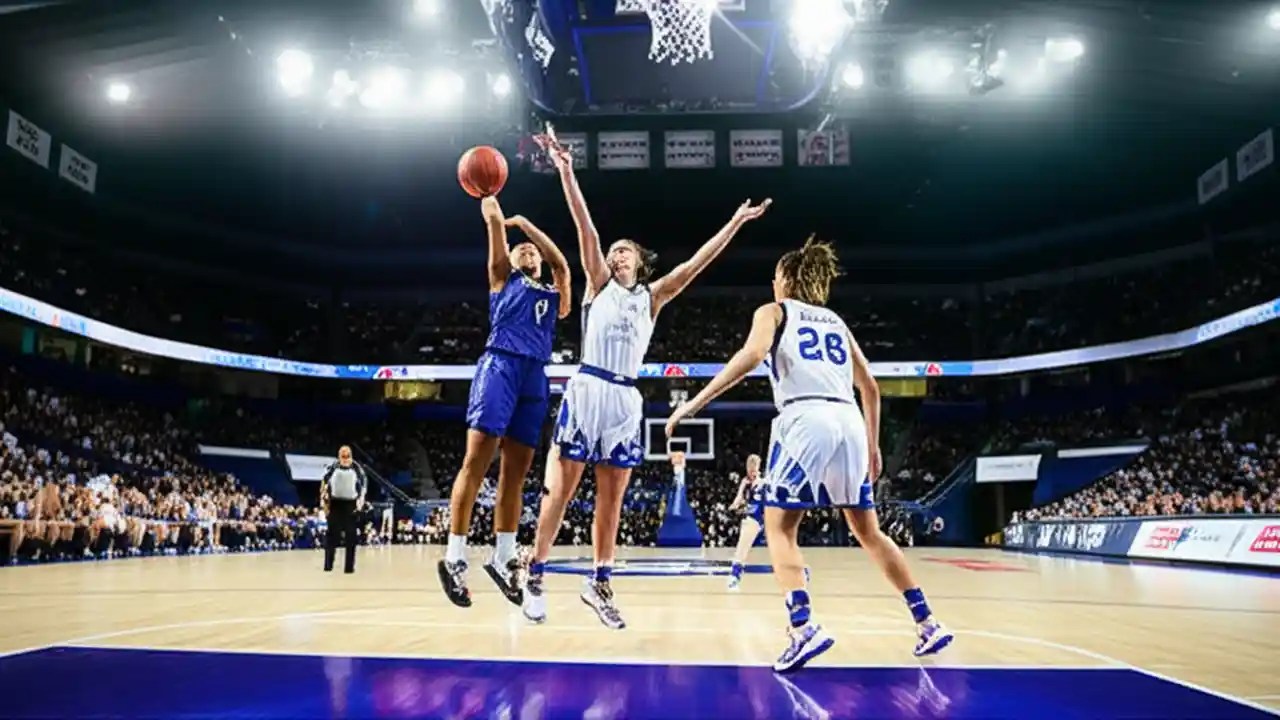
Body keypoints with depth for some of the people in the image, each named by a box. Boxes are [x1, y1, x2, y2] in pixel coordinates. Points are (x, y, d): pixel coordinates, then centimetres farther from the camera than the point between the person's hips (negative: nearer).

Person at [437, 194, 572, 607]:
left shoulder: (554, 296, 27)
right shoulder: (503, 279, 21)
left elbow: (562, 264, 12)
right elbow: (497, 244, 7)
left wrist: (523, 223, 15)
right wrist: (493, 216, -5)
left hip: (535, 375, 4)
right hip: (500, 365, -4)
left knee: (516, 471, 3)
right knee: (477, 459, -12)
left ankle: (503, 558, 10)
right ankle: (455, 557, -11)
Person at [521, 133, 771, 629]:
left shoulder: (652, 297, 16)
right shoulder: (599, 283, 10)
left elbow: (695, 264, 11)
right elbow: (586, 230, 1)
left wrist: (736, 222, 8)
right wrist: (566, 172, -8)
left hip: (626, 399, 3)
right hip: (587, 389, -3)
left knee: (612, 499, 7)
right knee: (560, 488, -1)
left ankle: (599, 584, 19)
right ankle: (534, 577, 9)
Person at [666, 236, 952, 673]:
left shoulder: (773, 311, 12)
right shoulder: (836, 322, 27)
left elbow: (752, 355, -9)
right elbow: (870, 388, 24)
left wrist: (696, 401, -12)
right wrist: (873, 446, 32)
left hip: (806, 421, -5)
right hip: (849, 423, 6)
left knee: (779, 527, 2)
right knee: (867, 530, 18)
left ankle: (804, 628, -15)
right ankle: (927, 623, 19)